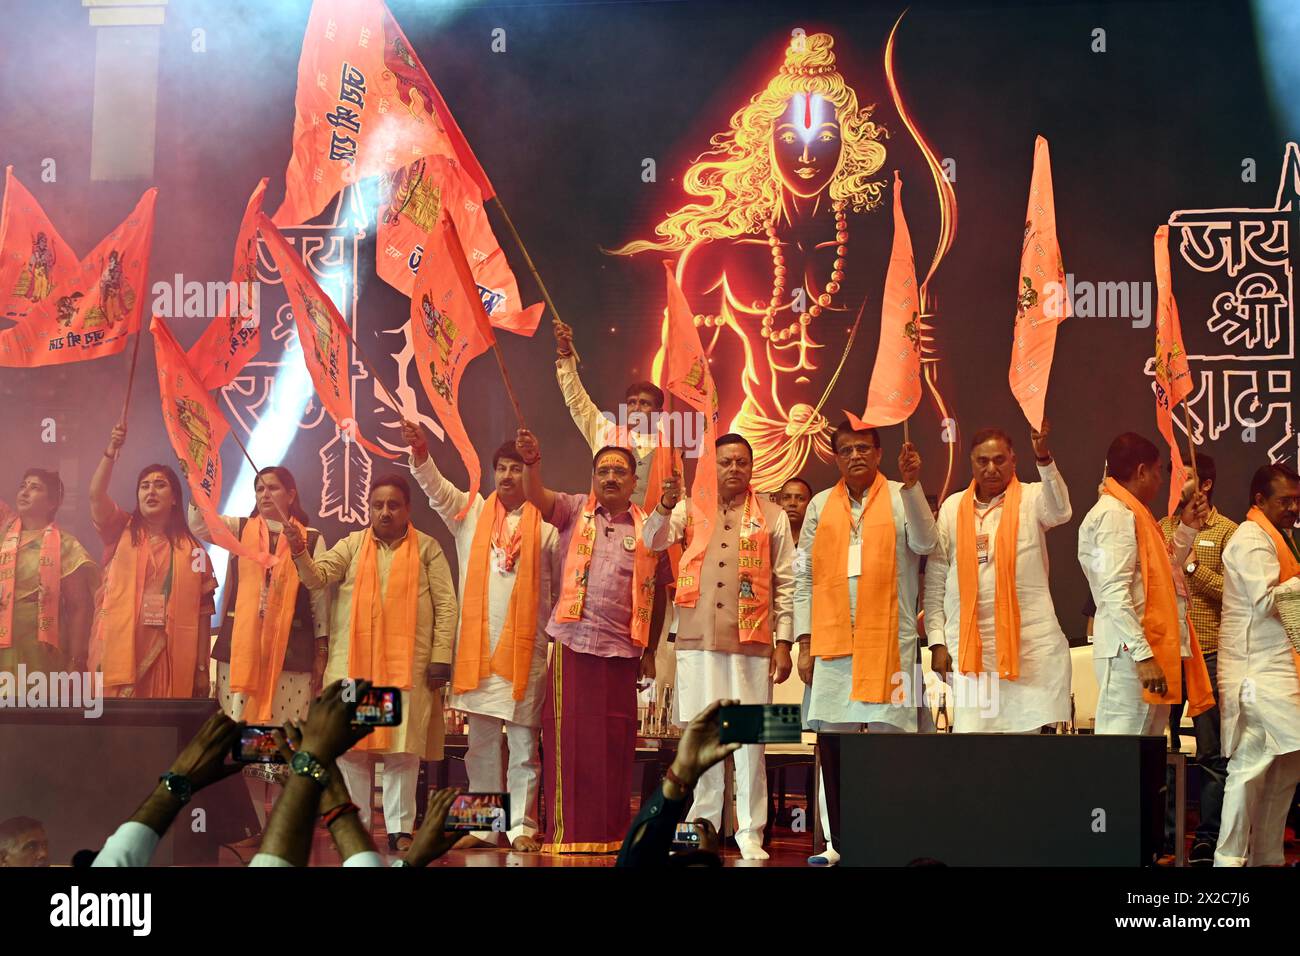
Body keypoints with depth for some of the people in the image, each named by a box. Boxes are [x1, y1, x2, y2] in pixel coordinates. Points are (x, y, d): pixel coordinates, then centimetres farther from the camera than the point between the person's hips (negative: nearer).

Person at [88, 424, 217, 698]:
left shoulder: (191, 548, 8)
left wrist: (202, 668, 0)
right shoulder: (121, 532, 11)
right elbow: (96, 494, -8)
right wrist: (111, 451, -20)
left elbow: (203, 611, 5)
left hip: (168, 655, 0)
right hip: (120, 651, 0)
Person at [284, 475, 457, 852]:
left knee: (403, 749, -1)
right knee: (350, 746, 2)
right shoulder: (352, 545, 11)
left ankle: (400, 828, 7)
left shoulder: (427, 548, 6)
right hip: (353, 663, 2)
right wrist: (300, 552, -22)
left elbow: (445, 605, 3)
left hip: (408, 665, -2)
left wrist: (440, 658, -4)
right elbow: (316, 577, -1)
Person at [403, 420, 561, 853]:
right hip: (477, 647, 3)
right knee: (481, 744, 10)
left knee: (524, 744, 1)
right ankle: (483, 824, 18)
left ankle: (522, 826, 8)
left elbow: (565, 583, 1)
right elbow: (437, 489, -5)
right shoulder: (472, 512, 9)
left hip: (527, 650, -3)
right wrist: (421, 453, -24)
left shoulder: (546, 524, 0)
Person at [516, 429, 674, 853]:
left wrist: (650, 651, 14)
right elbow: (537, 496, -11)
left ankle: (610, 834, 15)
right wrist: (532, 463, -31)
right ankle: (568, 834, 5)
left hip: (623, 650, 1)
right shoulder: (575, 511, 7)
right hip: (574, 643, -1)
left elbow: (657, 594, 14)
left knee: (616, 745, 5)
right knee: (570, 739, -1)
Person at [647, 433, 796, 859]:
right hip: (697, 640, 1)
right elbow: (653, 541, -5)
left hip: (752, 643, -1)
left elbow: (785, 583, 7)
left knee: (750, 737, 0)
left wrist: (783, 642, 1)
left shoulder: (772, 516, 8)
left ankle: (750, 832, 8)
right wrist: (665, 505, -25)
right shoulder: (690, 509, 11)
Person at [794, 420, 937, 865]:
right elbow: (805, 574, 12)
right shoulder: (820, 505, 13)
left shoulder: (901, 496, 7)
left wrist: (912, 484, -18)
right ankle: (837, 841, 12)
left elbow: (925, 543, -11)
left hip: (889, 638, -3)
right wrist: (804, 637, 5)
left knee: (888, 733, -5)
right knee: (832, 737, 4)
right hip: (832, 639, 3)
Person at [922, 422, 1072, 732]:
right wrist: (937, 641, 4)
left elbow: (1060, 511, -21)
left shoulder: (1031, 499, 4)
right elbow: (935, 583, 11)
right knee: (970, 731, -3)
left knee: (1025, 728, -2)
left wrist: (1043, 458, -36)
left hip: (1028, 643, -2)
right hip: (968, 646, 2)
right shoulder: (952, 507, 10)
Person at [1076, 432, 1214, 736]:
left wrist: (1187, 528, 20)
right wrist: (1143, 654, -24)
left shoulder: (1131, 513, 20)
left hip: (1150, 649, 10)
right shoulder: (1114, 514, -11)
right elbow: (1115, 594, -20)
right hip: (1130, 653, -10)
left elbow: (1163, 571, 31)